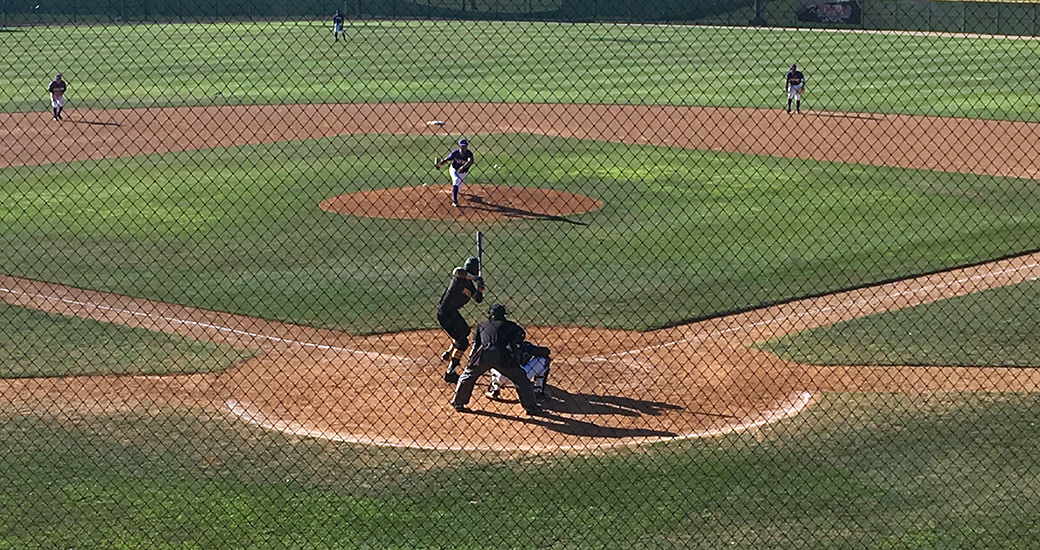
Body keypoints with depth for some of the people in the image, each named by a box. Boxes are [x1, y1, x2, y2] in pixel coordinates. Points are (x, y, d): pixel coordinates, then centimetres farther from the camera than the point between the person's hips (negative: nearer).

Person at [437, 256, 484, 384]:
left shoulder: (469, 284, 9)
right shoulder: (460, 276, -17)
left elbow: (478, 299, 7)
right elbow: (457, 271, -41)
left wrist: (480, 289, -12)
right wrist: (473, 277, -34)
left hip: (452, 312, 10)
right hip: (445, 313, -10)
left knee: (464, 331, 34)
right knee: (462, 342, -12)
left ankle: (448, 354, 54)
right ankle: (450, 373, -11)